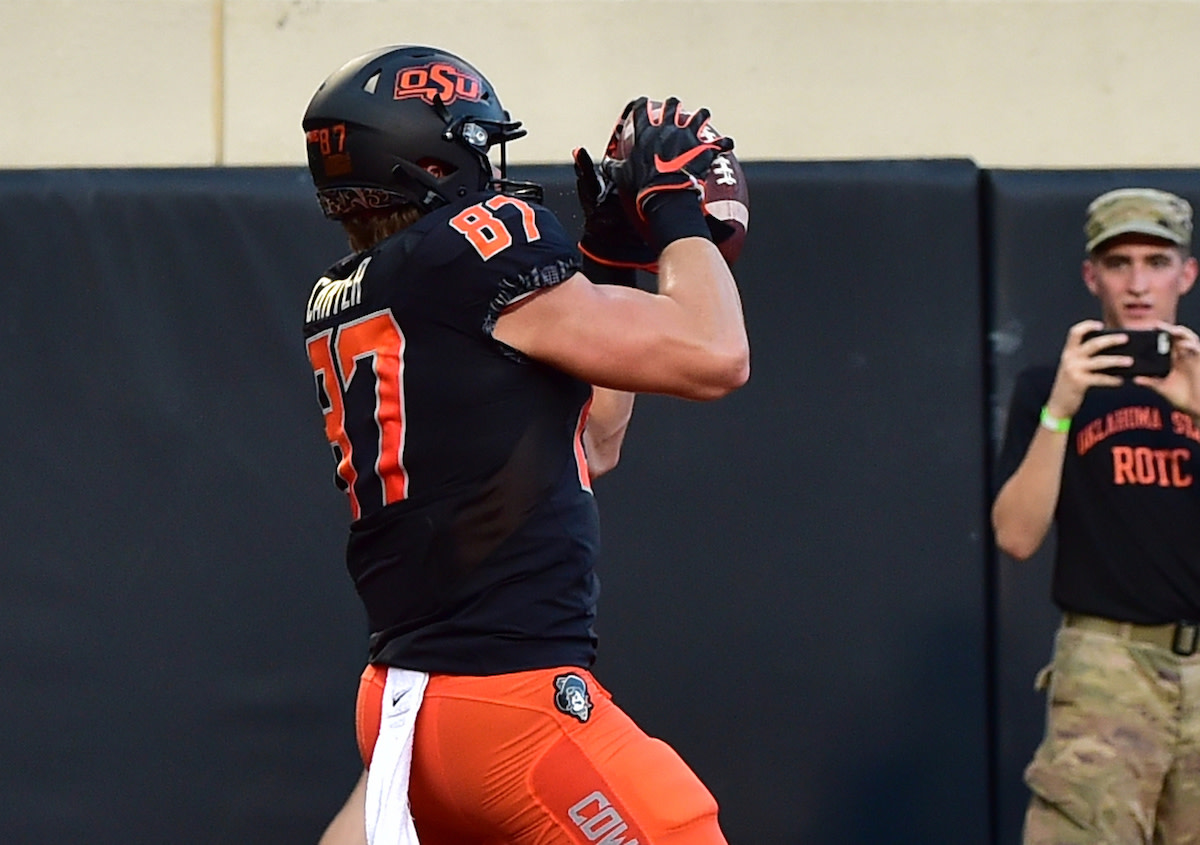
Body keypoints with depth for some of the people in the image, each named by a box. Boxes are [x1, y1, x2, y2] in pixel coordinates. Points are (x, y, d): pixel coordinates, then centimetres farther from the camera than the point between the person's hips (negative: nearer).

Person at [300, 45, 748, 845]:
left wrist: (614, 259, 21)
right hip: (517, 707, -9)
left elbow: (590, 439, 23)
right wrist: (678, 209, 5)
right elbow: (715, 356, -10)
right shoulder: (475, 250, -10)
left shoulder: (337, 306, 15)